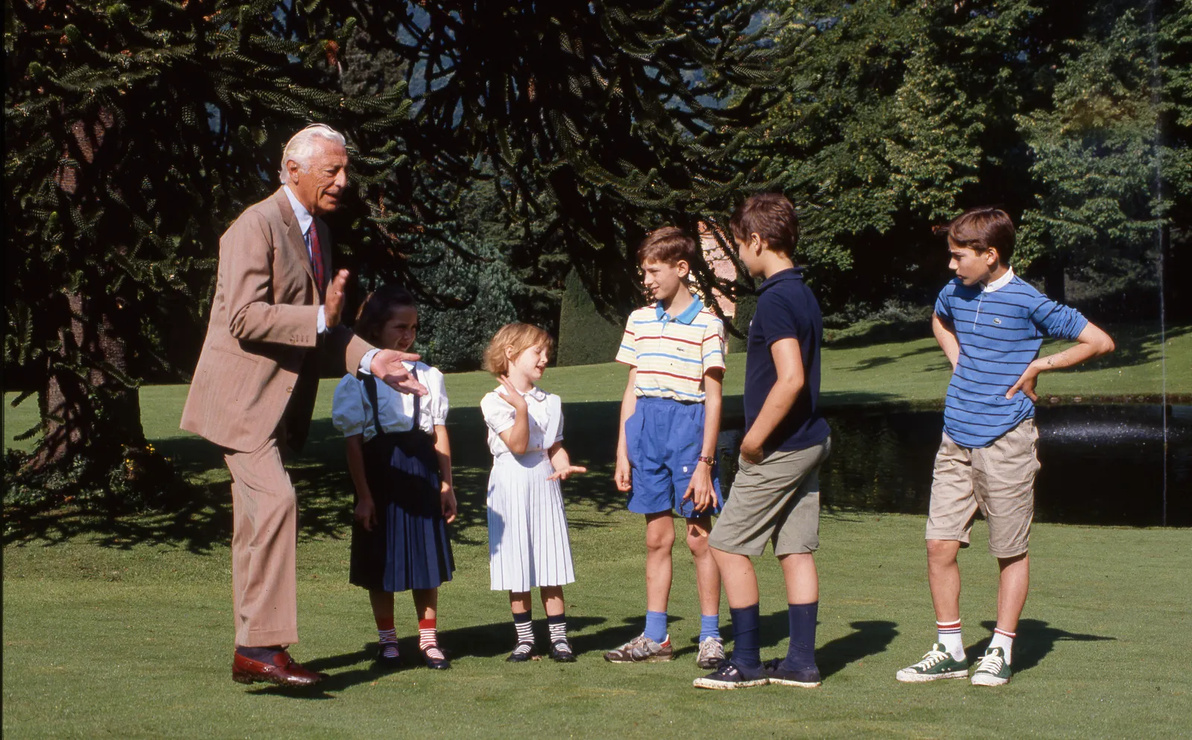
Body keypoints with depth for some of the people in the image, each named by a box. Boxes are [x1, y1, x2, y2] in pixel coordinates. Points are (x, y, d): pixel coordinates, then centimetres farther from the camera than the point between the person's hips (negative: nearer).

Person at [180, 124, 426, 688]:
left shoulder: (317, 232, 15)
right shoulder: (255, 227, -15)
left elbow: (318, 323, 18)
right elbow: (243, 316, -23)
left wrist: (369, 358, 3)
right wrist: (320, 319, -28)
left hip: (279, 400, 9)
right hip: (242, 396, -9)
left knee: (257, 521, 11)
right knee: (274, 502, -20)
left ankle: (249, 652, 17)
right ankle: (262, 646, -17)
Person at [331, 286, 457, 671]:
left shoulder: (428, 377, 7)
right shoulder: (357, 383, -2)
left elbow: (439, 433, 8)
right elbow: (354, 441, -3)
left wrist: (446, 483, 4)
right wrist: (363, 494, -6)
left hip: (421, 476, 2)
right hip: (381, 479, -2)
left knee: (426, 559, 6)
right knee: (381, 566, 6)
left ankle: (428, 639, 18)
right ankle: (387, 641, 18)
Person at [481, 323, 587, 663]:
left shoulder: (550, 402, 11)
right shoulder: (495, 401, -7)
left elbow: (555, 446, 13)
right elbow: (517, 445, -15)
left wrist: (563, 466, -7)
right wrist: (521, 409, -27)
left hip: (544, 485, 3)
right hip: (510, 487, -3)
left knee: (550, 567, 1)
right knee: (517, 572, 3)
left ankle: (559, 638, 7)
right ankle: (524, 639, 14)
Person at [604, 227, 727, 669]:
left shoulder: (707, 324, -5)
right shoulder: (639, 320, 11)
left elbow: (713, 397, -7)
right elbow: (632, 389, 14)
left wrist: (704, 462, -11)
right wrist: (622, 453, 9)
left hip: (689, 425, -5)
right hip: (646, 427, 5)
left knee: (699, 537, -2)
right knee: (657, 537, 10)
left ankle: (710, 637, 7)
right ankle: (655, 638, 15)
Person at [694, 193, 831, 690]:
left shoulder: (776, 299, -18)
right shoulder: (803, 294, 12)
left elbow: (791, 378, -27)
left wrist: (754, 438, -18)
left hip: (778, 448, -9)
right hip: (808, 442, 9)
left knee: (728, 545, -1)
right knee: (796, 550, 10)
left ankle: (746, 661, 4)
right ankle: (801, 662, 14)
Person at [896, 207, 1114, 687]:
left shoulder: (1028, 301, -9)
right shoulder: (955, 293, 8)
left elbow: (1100, 342, -6)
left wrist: (1038, 366, -5)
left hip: (1006, 440, -5)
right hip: (957, 440, 5)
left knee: (1011, 552, 4)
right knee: (940, 544, 0)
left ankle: (1001, 652, 15)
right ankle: (949, 650, 12)